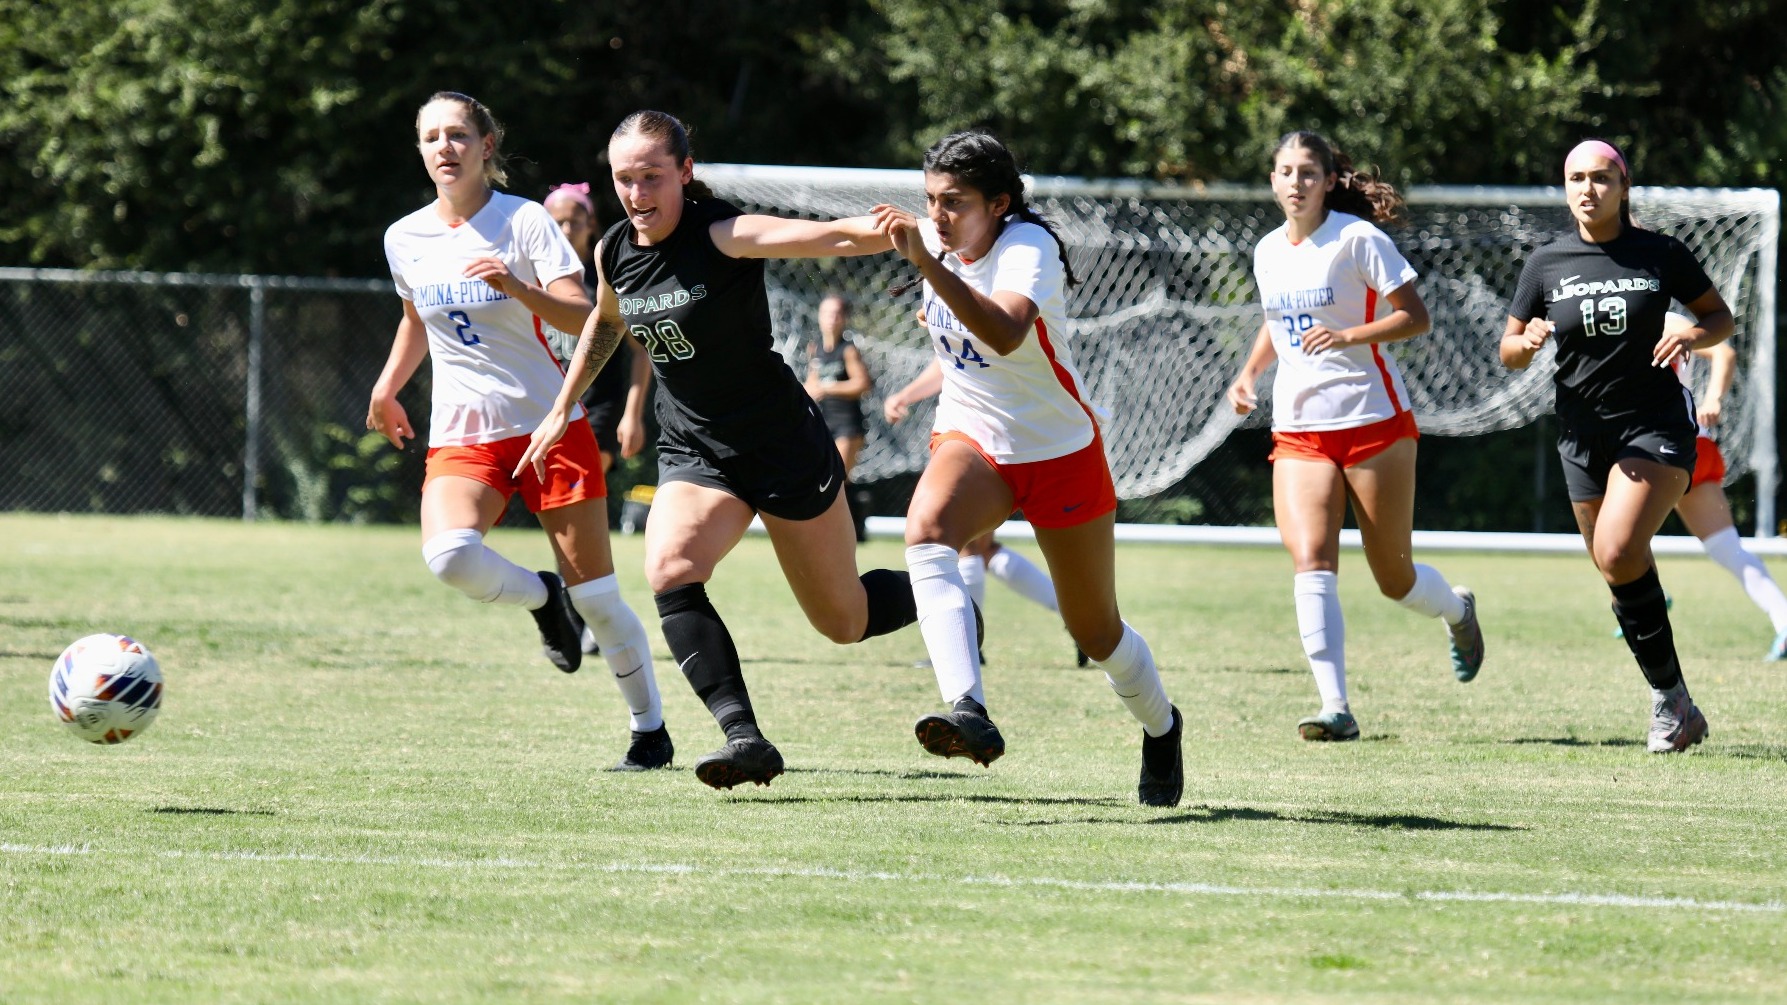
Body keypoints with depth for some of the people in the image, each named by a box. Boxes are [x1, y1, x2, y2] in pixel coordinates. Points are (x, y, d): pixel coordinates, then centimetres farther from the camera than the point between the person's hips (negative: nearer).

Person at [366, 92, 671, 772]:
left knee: (596, 597, -2)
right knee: (447, 555, -28)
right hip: (461, 436, 3)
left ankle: (650, 732, 16)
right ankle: (542, 600, 3)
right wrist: (387, 388, 21)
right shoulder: (404, 239, 6)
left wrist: (517, 288, -32)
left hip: (550, 425, -3)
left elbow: (585, 318, -17)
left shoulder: (524, 221, -7)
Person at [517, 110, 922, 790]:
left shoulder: (722, 235, -21)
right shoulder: (615, 253, -1)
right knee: (668, 570, -26)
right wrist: (562, 410, 28)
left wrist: (890, 231, -57)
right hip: (692, 453, 5)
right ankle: (743, 736, -28)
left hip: (785, 449, -5)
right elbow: (604, 324, 22)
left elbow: (827, 237, -37)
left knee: (844, 621, 6)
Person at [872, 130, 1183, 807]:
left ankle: (1160, 728, 42)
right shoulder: (939, 241, -4)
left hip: (1062, 452, -4)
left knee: (1096, 632, 9)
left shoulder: (1027, 247, -23)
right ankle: (969, 713, -46)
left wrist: (928, 265, -51)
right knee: (925, 532, -33)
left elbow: (1006, 333, -45)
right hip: (973, 443, 4)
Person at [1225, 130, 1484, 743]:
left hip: (1374, 421, -4)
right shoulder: (1268, 253, 10)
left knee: (1395, 579, 5)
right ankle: (1335, 708, -21)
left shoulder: (1358, 239, -8)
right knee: (1311, 561, -17)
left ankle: (1457, 610, 41)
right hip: (1299, 432, 4)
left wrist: (1347, 336, -25)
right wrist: (1249, 373, 10)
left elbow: (1415, 317, -11)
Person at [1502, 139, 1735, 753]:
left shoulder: (1661, 255, -2)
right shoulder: (1546, 265, 4)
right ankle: (1676, 709, 17)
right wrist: (1528, 341, -14)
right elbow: (1509, 352, 10)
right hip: (1584, 434, 4)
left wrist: (1692, 337, -13)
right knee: (1623, 576, 5)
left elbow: (1720, 316, 9)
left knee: (1618, 552, -24)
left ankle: (1669, 698, -13)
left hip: (1656, 425, -4)